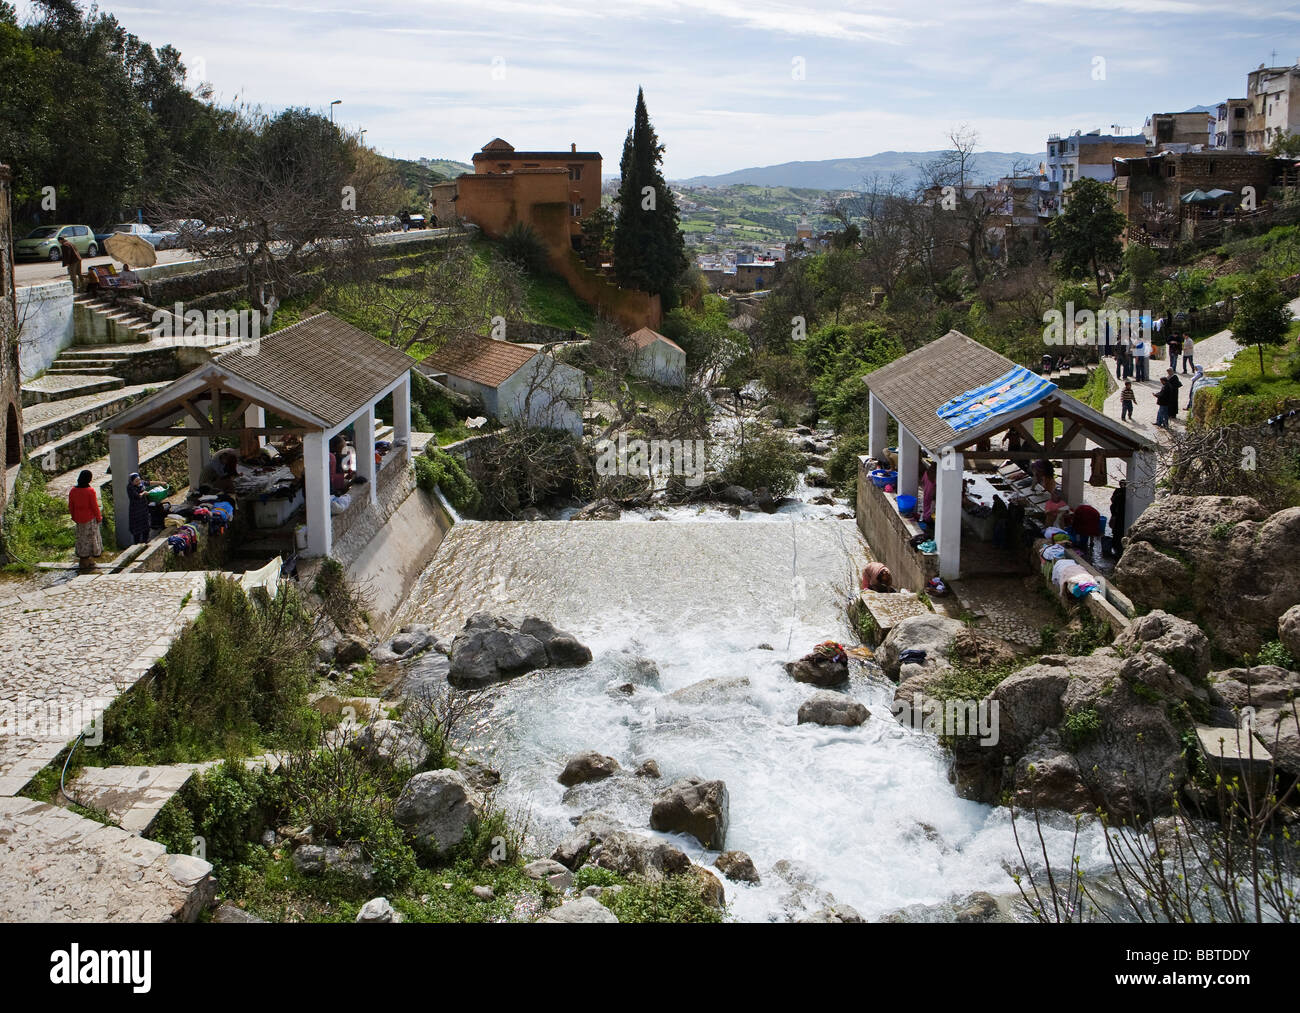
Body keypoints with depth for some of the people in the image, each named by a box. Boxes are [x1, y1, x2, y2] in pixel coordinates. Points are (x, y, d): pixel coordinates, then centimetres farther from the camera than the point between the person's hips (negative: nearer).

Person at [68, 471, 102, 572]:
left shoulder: (72, 491, -4)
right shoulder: (90, 491, -18)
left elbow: (71, 507, 4)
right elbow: (95, 506, -13)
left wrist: (74, 518, 17)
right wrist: (99, 518, -1)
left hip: (79, 519, 4)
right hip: (90, 518, -4)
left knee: (81, 539, 14)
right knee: (92, 537, 8)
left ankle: (83, 559, 18)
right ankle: (91, 561, 11)